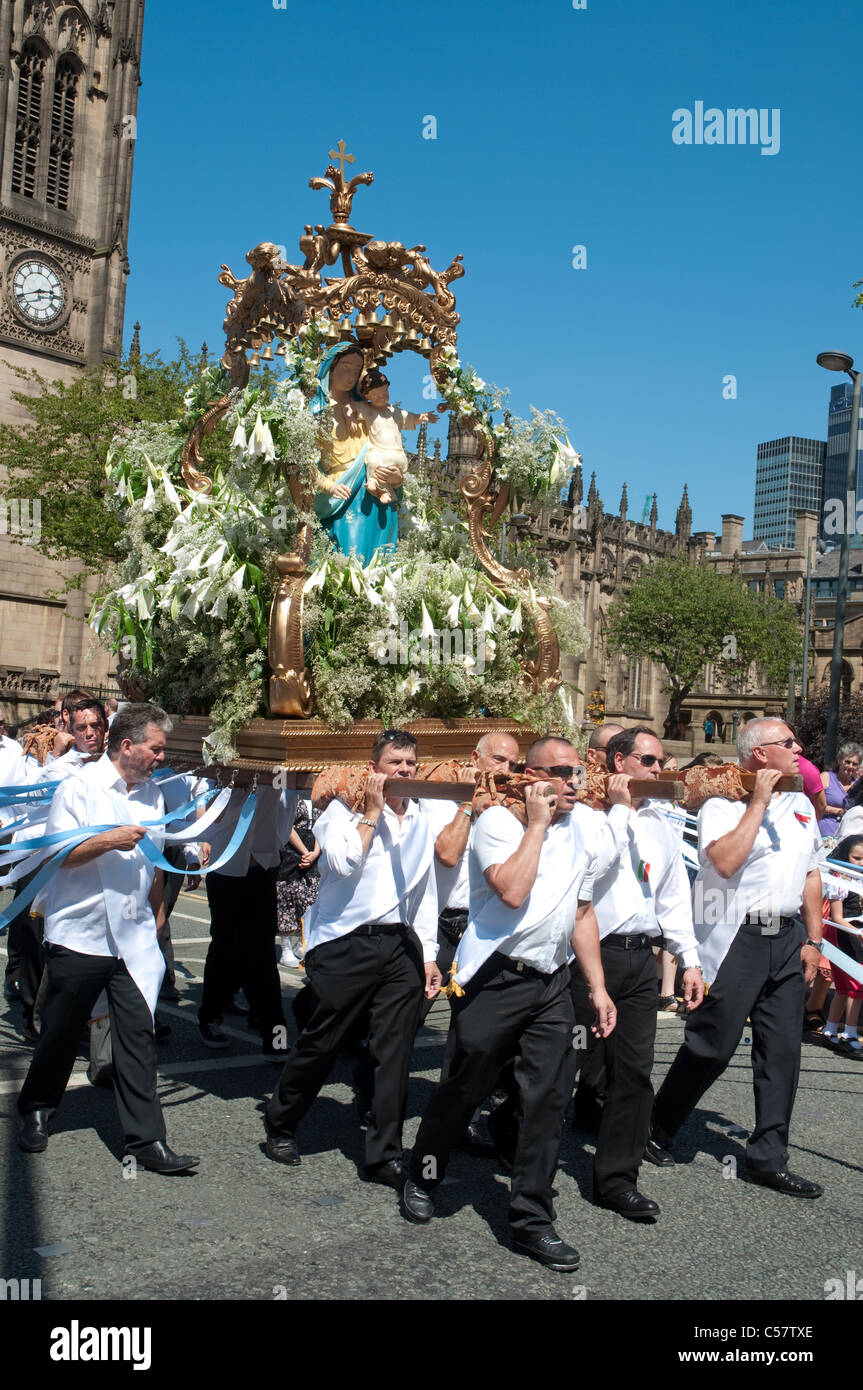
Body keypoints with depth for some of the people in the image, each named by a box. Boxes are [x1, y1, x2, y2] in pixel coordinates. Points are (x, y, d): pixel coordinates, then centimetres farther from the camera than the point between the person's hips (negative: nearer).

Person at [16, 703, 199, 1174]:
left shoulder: (151, 794, 10)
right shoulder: (80, 788, -7)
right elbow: (56, 854, -13)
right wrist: (110, 840, -21)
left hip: (134, 938, 4)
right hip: (79, 935, -4)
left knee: (138, 1034, 0)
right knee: (61, 1033, 11)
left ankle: (145, 1139, 4)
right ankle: (35, 1111, 36)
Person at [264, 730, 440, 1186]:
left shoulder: (421, 820, 14)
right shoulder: (345, 809, -2)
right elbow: (344, 862, -20)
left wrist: (428, 954, 16)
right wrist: (372, 812, -11)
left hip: (400, 945, 5)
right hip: (346, 944, -4)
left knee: (394, 1053, 3)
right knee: (320, 1042, 5)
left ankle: (384, 1156, 14)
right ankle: (280, 1124, 29)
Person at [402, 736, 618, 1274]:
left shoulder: (587, 827, 9)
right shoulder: (498, 821, -8)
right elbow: (512, 892, -24)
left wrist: (598, 987, 13)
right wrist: (538, 822, -17)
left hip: (552, 982, 5)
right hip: (494, 980, -5)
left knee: (549, 1099, 2)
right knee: (466, 1087, 9)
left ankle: (532, 1220, 14)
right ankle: (425, 1175, 34)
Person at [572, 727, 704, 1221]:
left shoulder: (663, 826, 16)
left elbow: (676, 898, 19)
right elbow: (596, 860, -21)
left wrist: (691, 960, 14)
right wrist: (621, 807, -13)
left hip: (641, 958, 6)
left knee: (634, 1068, 3)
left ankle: (617, 1178, 13)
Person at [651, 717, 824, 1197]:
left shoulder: (802, 806, 14)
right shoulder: (722, 805, -6)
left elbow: (811, 874, 18)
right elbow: (725, 861, -23)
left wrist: (813, 940, 12)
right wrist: (759, 801, -17)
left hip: (787, 939, 6)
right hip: (736, 939, -6)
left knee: (782, 1050, 6)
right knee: (711, 1046, 0)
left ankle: (768, 1158, 17)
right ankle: (658, 1130, 20)